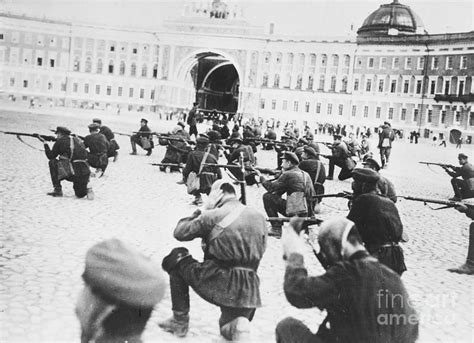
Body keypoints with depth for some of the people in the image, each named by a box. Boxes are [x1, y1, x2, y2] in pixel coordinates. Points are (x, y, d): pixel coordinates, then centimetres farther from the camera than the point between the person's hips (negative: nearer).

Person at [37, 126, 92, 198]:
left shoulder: (60, 141, 3)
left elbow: (50, 156, 12)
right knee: (80, 194, 30)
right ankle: (86, 190, -4)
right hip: (85, 173, 7)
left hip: (73, 173, -6)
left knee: (52, 162, 16)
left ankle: (58, 190, 11)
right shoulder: (77, 140, 20)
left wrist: (44, 143, 24)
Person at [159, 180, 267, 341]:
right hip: (249, 290, 5)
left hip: (216, 283, -4)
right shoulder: (259, 217, 7)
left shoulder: (213, 215, -8)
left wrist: (203, 209, 12)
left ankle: (180, 321, 18)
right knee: (227, 328, 32)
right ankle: (237, 325, -8)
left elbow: (180, 232, 4)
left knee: (177, 256, 20)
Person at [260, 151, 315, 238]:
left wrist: (261, 177, 13)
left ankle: (276, 229, -2)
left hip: (296, 213, -8)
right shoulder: (305, 174, 19)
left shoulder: (288, 174, -5)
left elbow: (271, 188, -2)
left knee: (267, 197, -1)